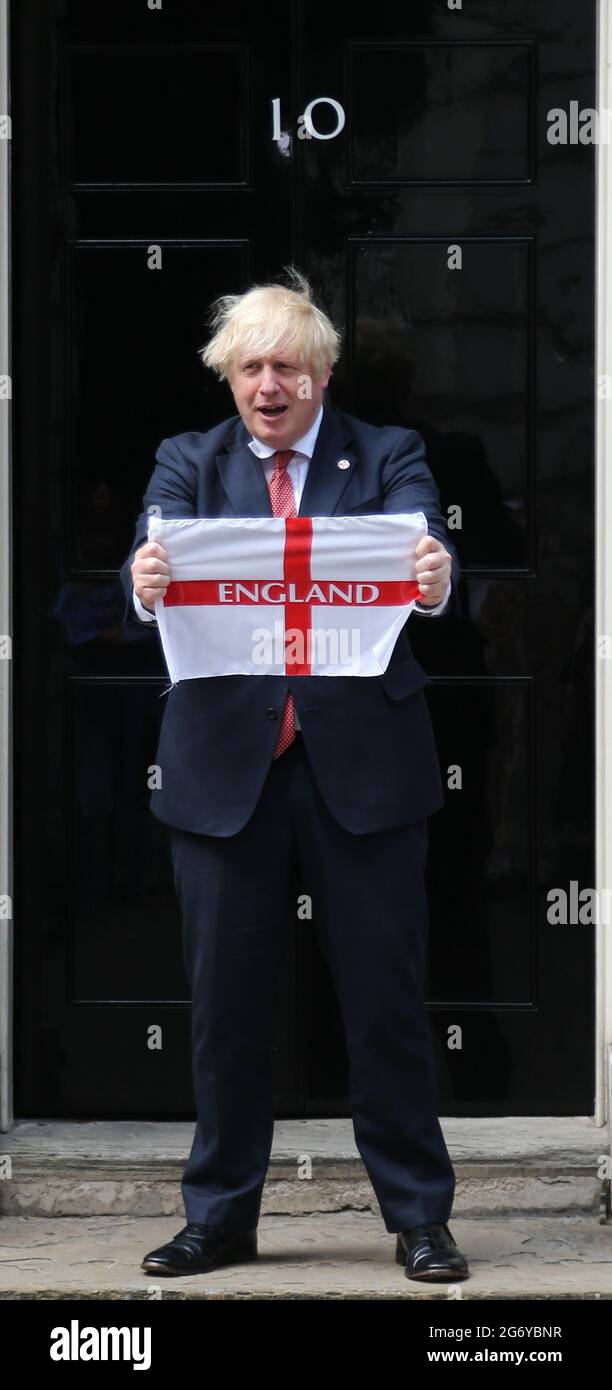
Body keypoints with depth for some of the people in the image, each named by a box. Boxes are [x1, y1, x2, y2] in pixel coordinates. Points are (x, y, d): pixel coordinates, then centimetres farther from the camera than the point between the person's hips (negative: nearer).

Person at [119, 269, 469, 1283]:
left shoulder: (386, 457, 4)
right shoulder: (189, 464, 7)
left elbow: (425, 544, -14)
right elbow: (155, 566, -10)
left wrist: (436, 578, -39)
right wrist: (145, 584, -35)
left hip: (363, 763, -1)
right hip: (227, 765, 1)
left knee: (387, 999, 3)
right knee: (226, 1004, 8)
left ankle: (420, 1219, 12)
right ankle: (220, 1218, 19)